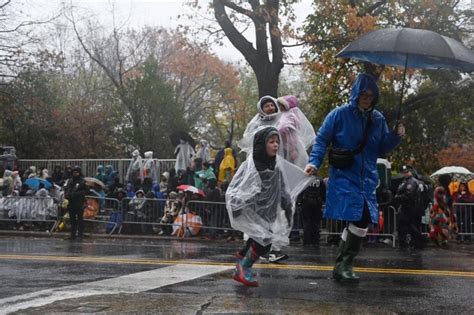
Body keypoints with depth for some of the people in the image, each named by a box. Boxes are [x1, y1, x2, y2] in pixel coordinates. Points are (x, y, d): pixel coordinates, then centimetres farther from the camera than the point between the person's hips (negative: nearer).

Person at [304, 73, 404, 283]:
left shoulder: (378, 119, 10)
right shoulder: (340, 114, -4)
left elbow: (382, 150, 15)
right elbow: (321, 139, -1)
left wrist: (396, 136, -3)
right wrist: (314, 162, -14)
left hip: (367, 178, 6)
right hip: (344, 177, -6)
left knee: (359, 221, 4)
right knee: (361, 218, -18)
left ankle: (342, 266, 18)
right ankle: (344, 265, -6)